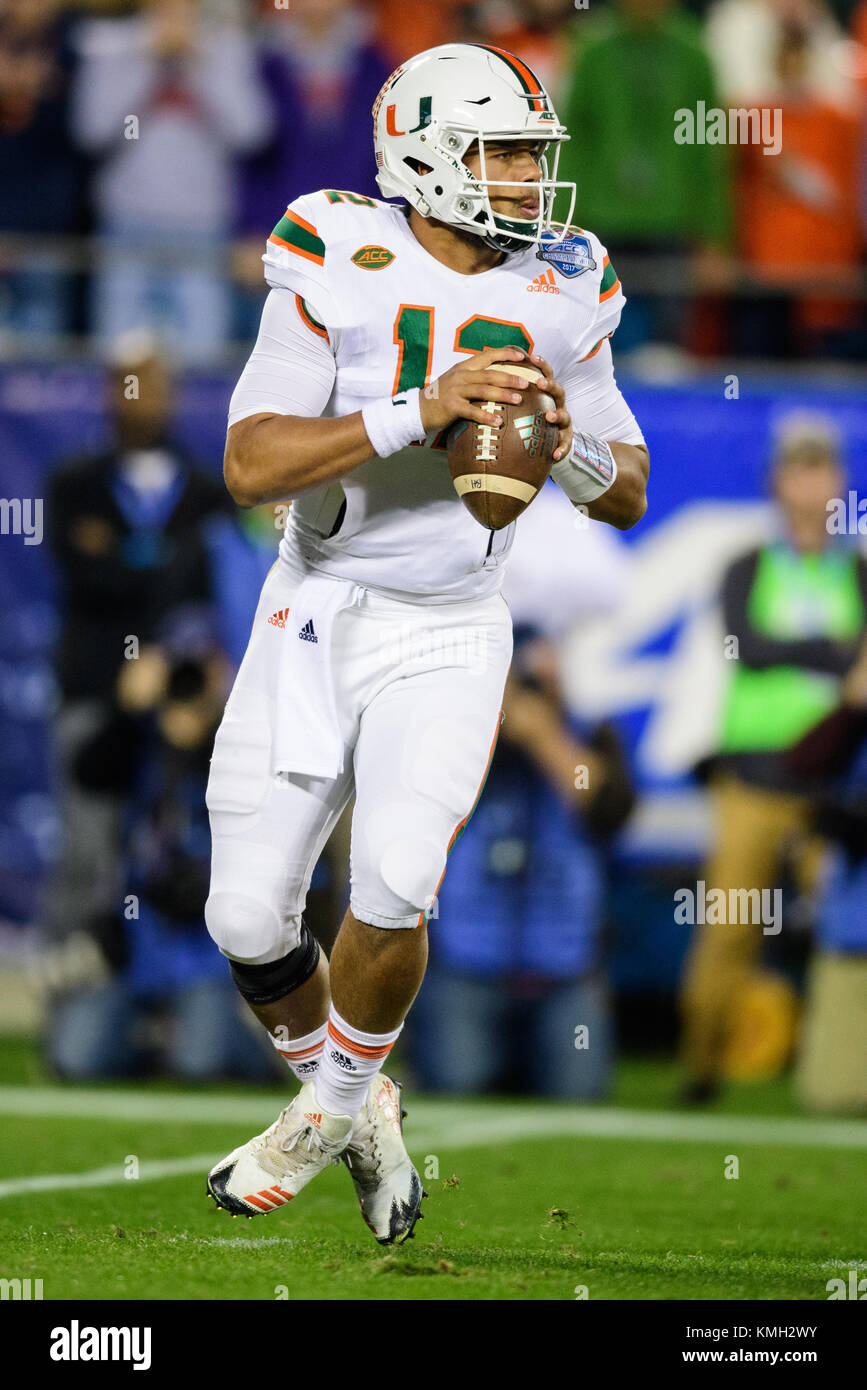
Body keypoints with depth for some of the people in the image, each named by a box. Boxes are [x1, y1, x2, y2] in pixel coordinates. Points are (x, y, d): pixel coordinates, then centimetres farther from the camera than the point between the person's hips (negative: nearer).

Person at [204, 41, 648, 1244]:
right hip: (316, 617, -1)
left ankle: (337, 1101, 8)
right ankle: (355, 1106, 25)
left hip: (449, 639, 1)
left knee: (395, 884, -20)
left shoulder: (560, 296, -1)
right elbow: (251, 466, -19)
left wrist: (573, 452, -16)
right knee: (250, 918, -3)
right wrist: (420, 413, -29)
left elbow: (627, 499, 7)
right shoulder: (340, 269, -11)